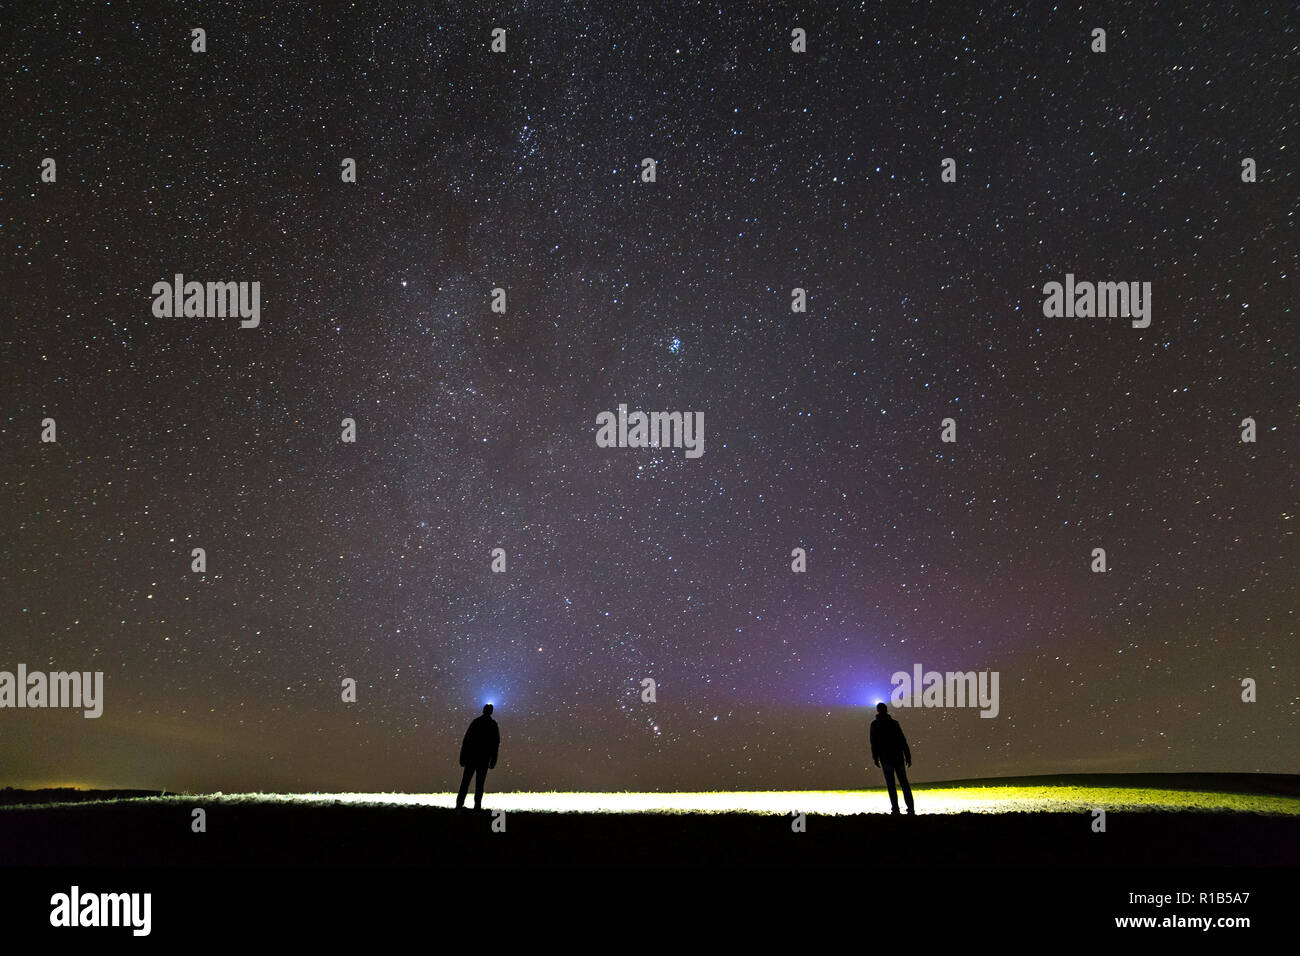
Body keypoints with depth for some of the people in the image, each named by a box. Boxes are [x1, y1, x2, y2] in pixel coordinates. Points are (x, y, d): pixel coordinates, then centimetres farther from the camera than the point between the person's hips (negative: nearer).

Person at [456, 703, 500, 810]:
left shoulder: (475, 722, 3)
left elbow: (466, 740, 0)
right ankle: (477, 805, -2)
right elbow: (496, 743, -1)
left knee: (465, 781, 6)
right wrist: (493, 760, 3)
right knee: (479, 783, 2)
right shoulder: (493, 725, 0)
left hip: (471, 757, 1)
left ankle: (459, 803, 2)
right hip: (484, 758, -1)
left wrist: (462, 757, 3)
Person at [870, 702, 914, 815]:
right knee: (904, 782, 8)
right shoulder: (894, 723, 10)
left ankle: (895, 808, -9)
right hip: (898, 757, 3)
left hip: (886, 758, -3)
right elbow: (903, 741, 7)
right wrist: (908, 756, 9)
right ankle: (911, 807, 3)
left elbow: (874, 742, -5)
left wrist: (875, 758, -2)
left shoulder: (875, 724, 2)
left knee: (890, 784, -2)